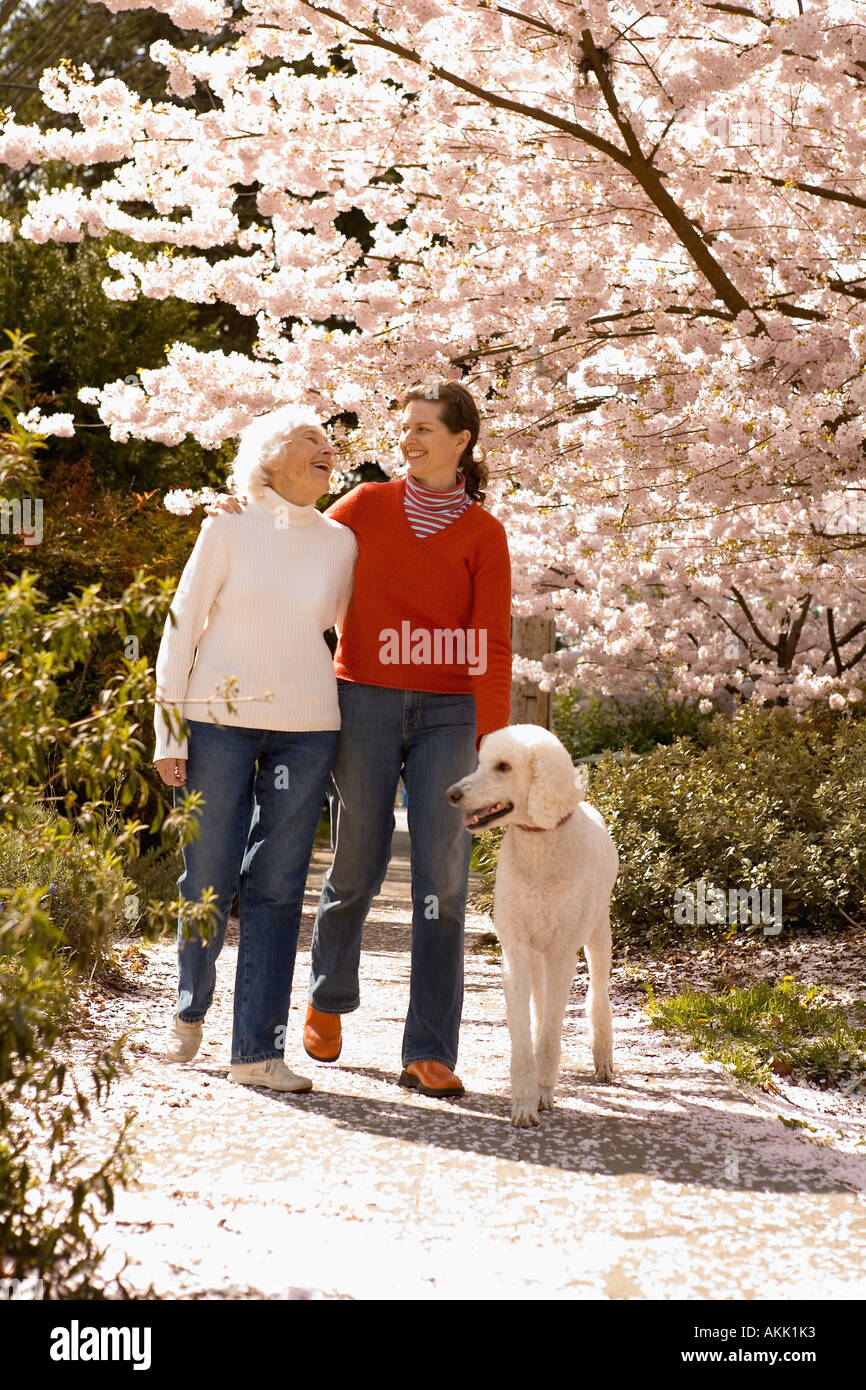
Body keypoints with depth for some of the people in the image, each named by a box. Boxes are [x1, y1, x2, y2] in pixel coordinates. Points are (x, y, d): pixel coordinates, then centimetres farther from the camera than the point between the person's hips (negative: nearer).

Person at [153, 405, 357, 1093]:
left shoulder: (340, 542, 8)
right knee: (209, 878, 1)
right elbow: (182, 628, 0)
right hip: (220, 718, -2)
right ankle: (191, 1007, 28)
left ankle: (258, 1049, 5)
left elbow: (353, 630, 21)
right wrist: (169, 730, -4)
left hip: (306, 726, 2)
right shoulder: (229, 529, 0)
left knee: (277, 887, 0)